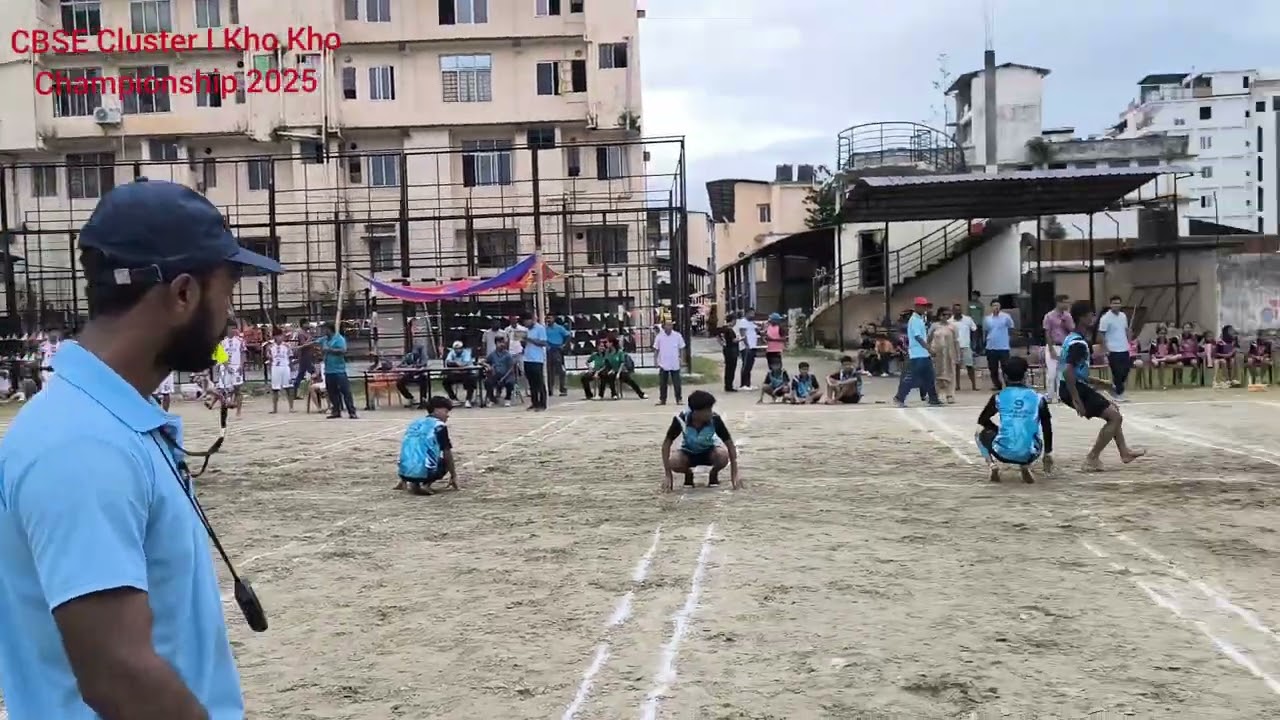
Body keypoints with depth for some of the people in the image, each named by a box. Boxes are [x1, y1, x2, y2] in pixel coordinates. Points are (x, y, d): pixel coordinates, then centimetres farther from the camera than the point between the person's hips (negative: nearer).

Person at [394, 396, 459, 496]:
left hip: (405, 472, 5)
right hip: (425, 472, -5)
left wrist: (404, 478, 40)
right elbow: (447, 454, 5)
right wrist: (454, 476, 18)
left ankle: (413, 483, 9)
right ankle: (426, 484, 1)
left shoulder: (413, 424, 22)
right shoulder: (440, 426, 4)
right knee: (447, 461, 24)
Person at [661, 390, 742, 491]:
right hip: (688, 452, 0)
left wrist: (735, 473, -27)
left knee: (723, 456, -35)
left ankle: (714, 474, 1)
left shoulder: (715, 419, -31)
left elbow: (729, 443, -23)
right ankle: (688, 474, 3)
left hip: (709, 451, 0)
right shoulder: (681, 419, -31)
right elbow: (667, 443, -22)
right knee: (674, 463, -33)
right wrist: (667, 475, -28)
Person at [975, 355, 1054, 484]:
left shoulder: (998, 397, 2)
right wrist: (1048, 454, 23)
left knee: (980, 432, 29)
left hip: (1003, 453, -2)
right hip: (1029, 455, 2)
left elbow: (982, 420, 14)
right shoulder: (1038, 398, 5)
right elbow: (1047, 429, 12)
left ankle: (993, 466, 7)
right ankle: (1025, 467, 12)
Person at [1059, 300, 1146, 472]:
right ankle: (1092, 458, -3)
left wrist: (1097, 381, 20)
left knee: (1112, 410, 23)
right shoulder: (1079, 343, -19)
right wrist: (1076, 400, -28)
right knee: (1115, 417, -6)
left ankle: (1124, 451, 30)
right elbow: (1068, 371, -31)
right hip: (1074, 389, -10)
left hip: (1074, 387, 10)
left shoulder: (1072, 338, 13)